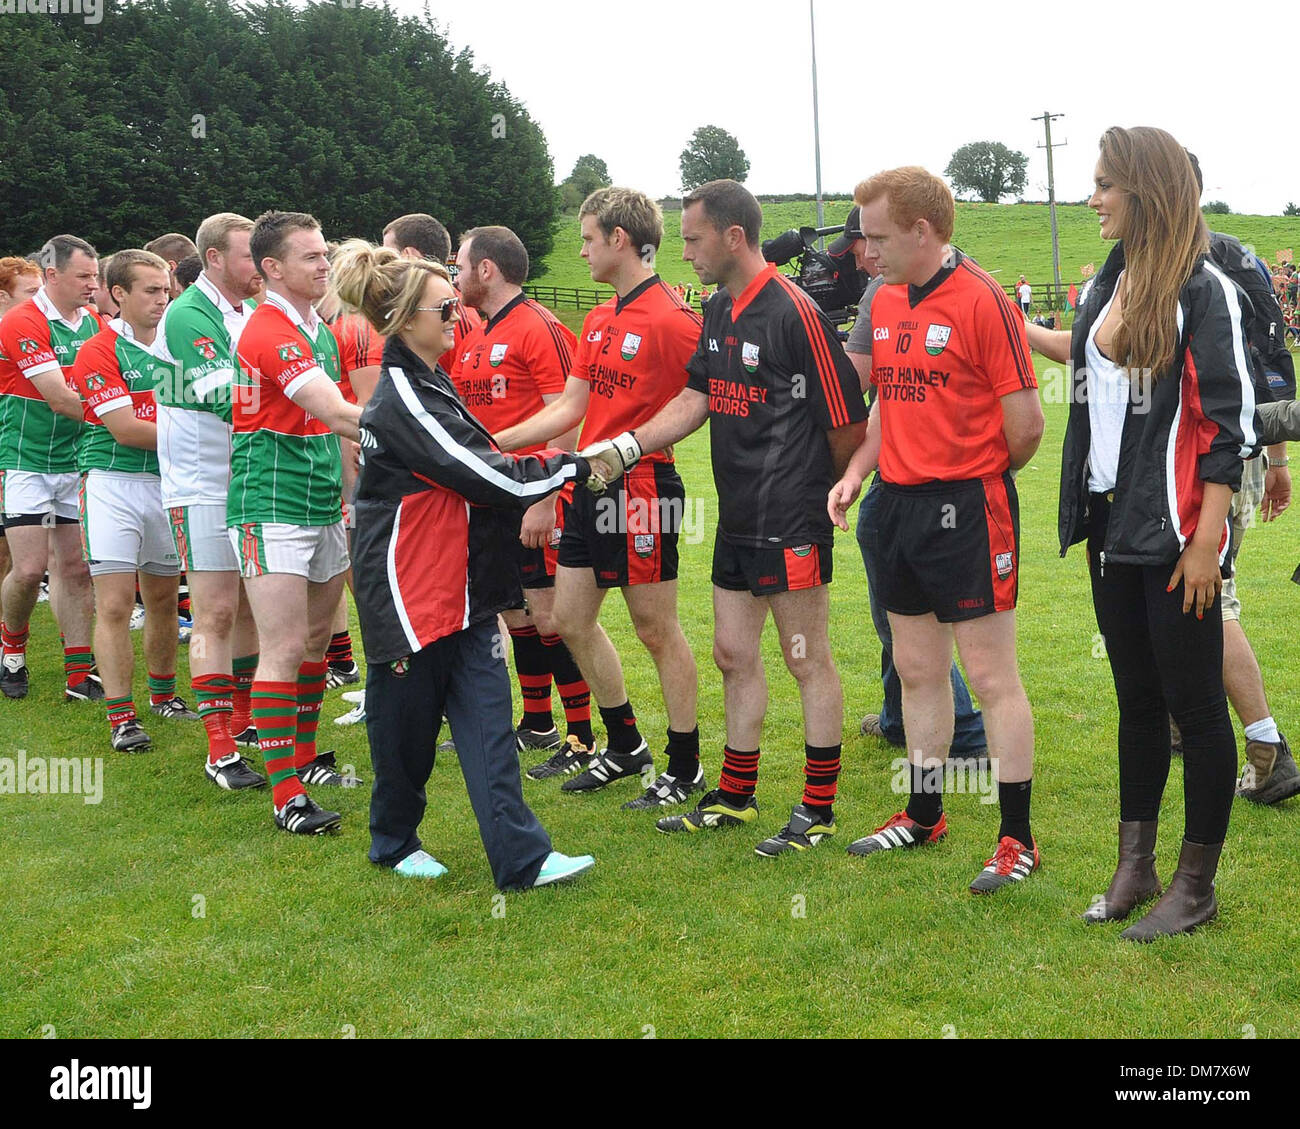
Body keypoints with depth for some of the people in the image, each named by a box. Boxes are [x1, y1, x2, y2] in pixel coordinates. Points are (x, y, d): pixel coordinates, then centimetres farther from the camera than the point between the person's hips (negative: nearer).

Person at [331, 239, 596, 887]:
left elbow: (475, 464, 19)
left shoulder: (431, 385, 13)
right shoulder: (401, 402, -18)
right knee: (406, 720, 8)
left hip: (463, 587, 9)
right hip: (410, 591, -9)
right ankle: (394, 842, 29)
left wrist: (543, 468, 5)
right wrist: (568, 467, -8)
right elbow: (484, 476, -20)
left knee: (487, 716, 1)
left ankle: (521, 857, 0)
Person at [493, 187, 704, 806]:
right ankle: (625, 746, 29)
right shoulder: (598, 319, 13)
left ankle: (686, 770, 14)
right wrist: (491, 444, 11)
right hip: (590, 487, 9)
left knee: (656, 629, 0)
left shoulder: (671, 318, -15)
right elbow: (568, 407, 14)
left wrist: (626, 451, -20)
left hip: (641, 488, -9)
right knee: (571, 619, 14)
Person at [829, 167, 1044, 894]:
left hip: (966, 507, -8)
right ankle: (924, 816, 29)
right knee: (917, 670, 16)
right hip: (901, 506, 8)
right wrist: (858, 472, 8)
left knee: (991, 675, -1)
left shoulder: (981, 300, -14)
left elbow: (1027, 421, -14)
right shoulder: (886, 303, 10)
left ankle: (1018, 839, 7)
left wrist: (984, 478, 2)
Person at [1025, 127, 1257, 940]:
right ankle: (1136, 868, 25)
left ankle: (1197, 886, 15)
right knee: (1136, 698, 14)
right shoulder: (1111, 280, 9)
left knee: (1194, 703, 3)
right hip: (1113, 526, 7)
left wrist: (1207, 540, -17)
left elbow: (1232, 424, -14)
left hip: (1175, 535, -7)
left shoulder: (1204, 290, -12)